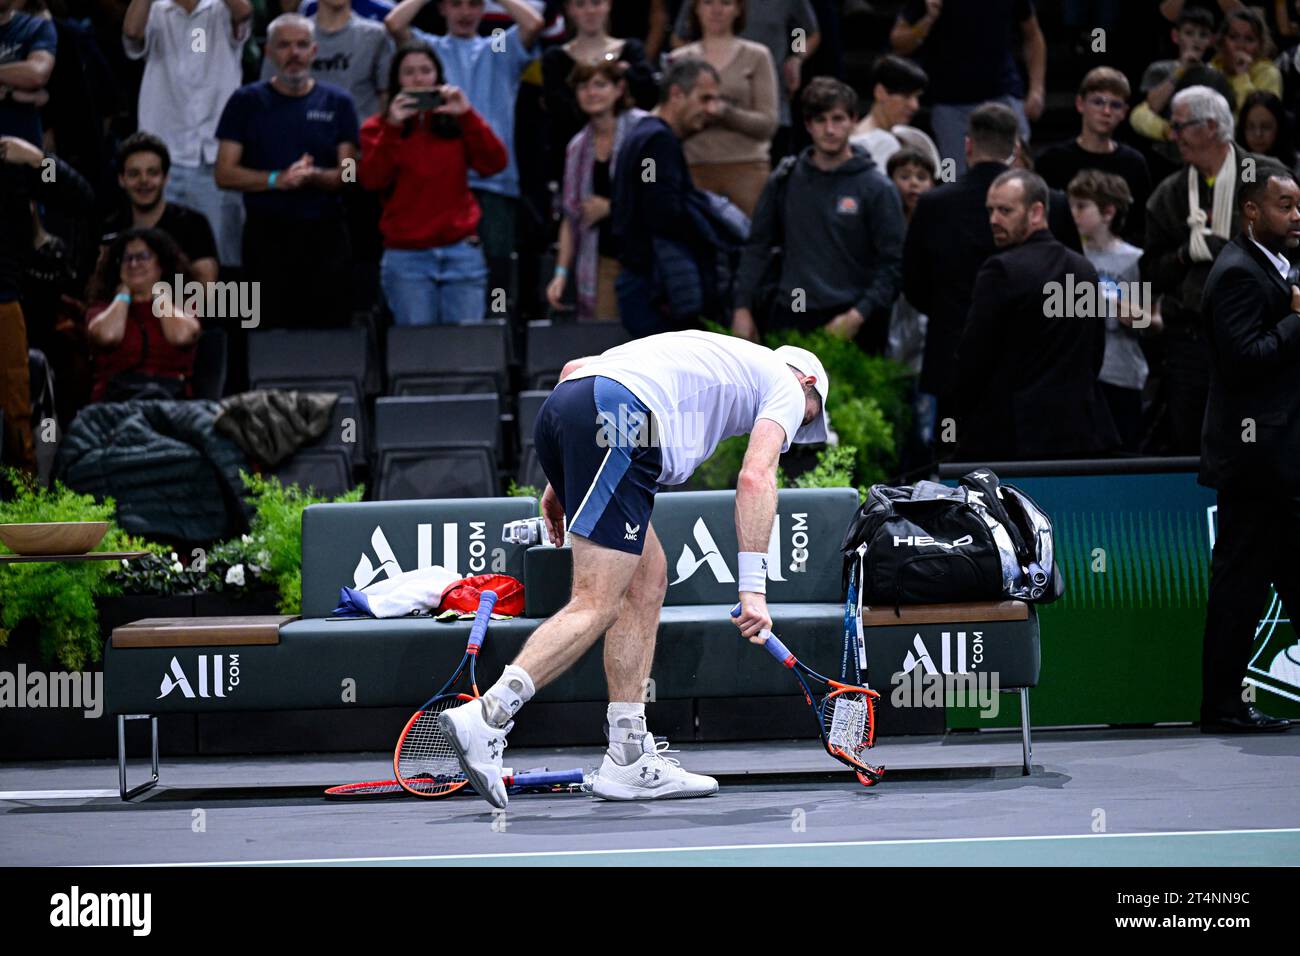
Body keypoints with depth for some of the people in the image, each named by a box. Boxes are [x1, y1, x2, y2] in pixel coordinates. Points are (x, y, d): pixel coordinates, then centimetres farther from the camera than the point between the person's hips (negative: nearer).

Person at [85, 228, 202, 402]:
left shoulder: (181, 306, 19)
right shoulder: (102, 308, 19)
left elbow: (181, 336, -5)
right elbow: (107, 335, -6)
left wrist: (159, 296, 11)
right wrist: (124, 294, 11)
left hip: (172, 394, 1)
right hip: (116, 394, -1)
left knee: (156, 397, -36)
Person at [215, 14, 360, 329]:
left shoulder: (337, 103, 7)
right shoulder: (246, 102, 5)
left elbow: (348, 174, 4)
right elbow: (225, 174, 0)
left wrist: (313, 176, -18)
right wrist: (278, 179, -16)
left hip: (325, 235, 1)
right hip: (266, 235, -1)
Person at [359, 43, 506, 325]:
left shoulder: (457, 123, 10)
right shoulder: (378, 127, 7)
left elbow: (495, 163, -4)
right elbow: (373, 180, -8)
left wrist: (468, 115, -13)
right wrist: (392, 127, -16)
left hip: (461, 252, 1)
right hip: (406, 257, -1)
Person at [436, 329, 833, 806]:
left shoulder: (712, 356, 39)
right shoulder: (788, 384, 18)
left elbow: (575, 367, 34)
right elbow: (755, 478, 0)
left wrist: (561, 483, 33)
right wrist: (753, 587, -4)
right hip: (615, 414, -9)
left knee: (648, 579, 14)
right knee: (597, 606, -9)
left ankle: (629, 757, 12)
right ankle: (484, 718, -22)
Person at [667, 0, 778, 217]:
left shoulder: (756, 56, 7)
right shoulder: (679, 59, 13)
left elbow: (768, 124, 0)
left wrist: (726, 112, -17)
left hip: (745, 167, -1)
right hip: (694, 168, 1)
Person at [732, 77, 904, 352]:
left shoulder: (876, 188, 0)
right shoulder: (784, 181, 9)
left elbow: (892, 264, -3)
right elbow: (757, 247, 13)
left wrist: (858, 316, -12)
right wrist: (742, 307, 4)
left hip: (849, 322, -2)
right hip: (790, 318, 2)